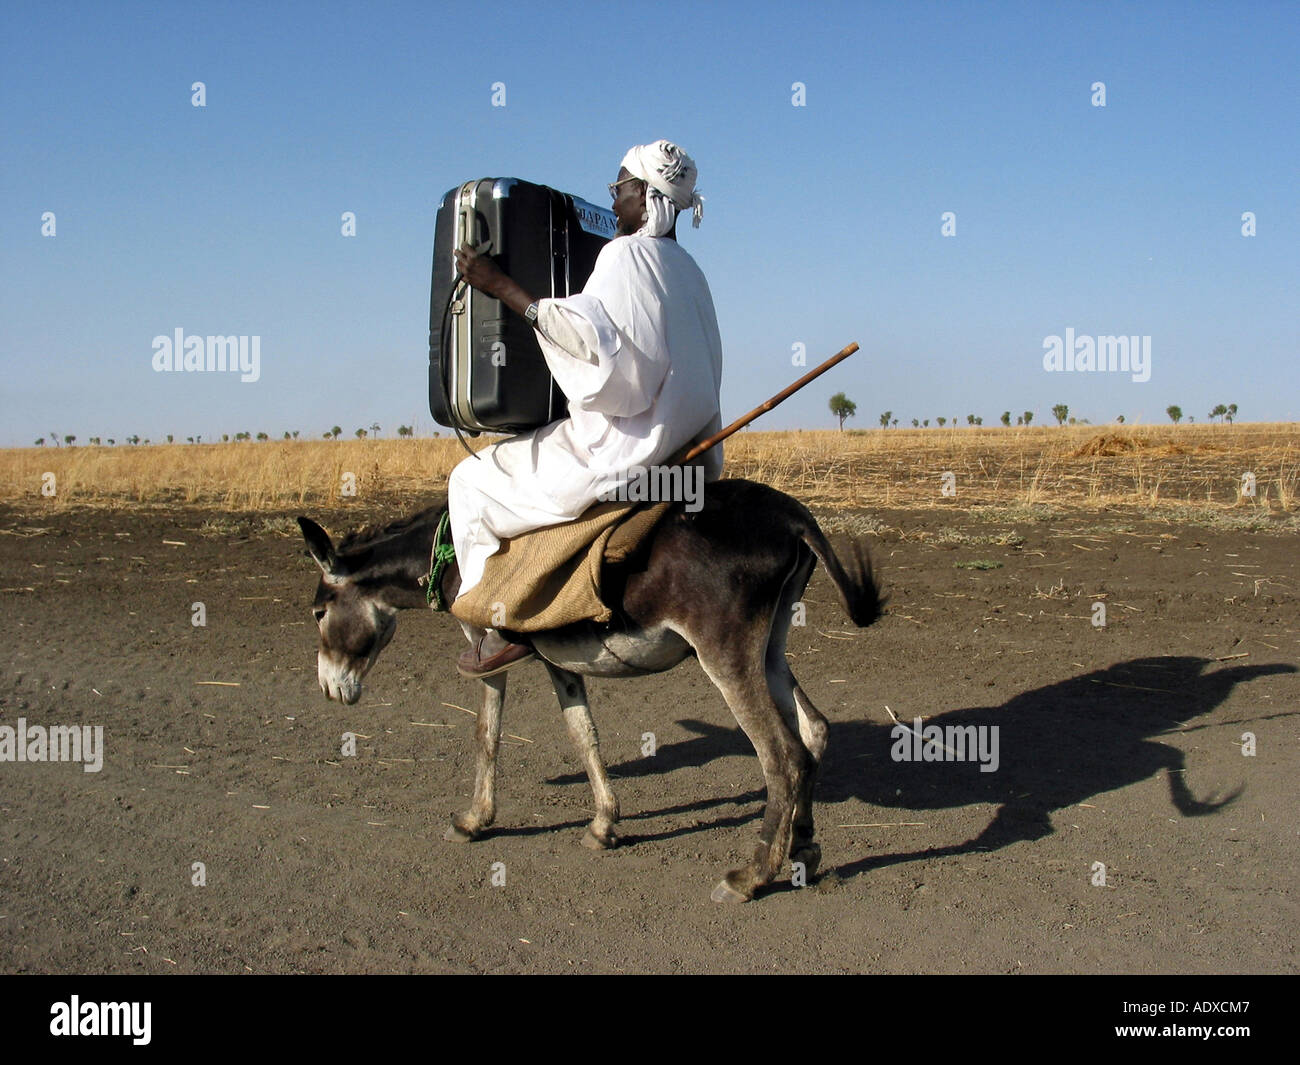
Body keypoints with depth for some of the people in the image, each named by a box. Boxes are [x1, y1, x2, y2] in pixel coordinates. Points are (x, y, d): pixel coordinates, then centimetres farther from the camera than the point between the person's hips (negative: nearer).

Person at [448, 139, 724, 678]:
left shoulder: (625, 254, -15)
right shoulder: (686, 268, 14)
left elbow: (589, 334, -29)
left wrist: (502, 287, -25)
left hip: (618, 446, -10)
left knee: (474, 481, 1)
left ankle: (501, 625, 0)